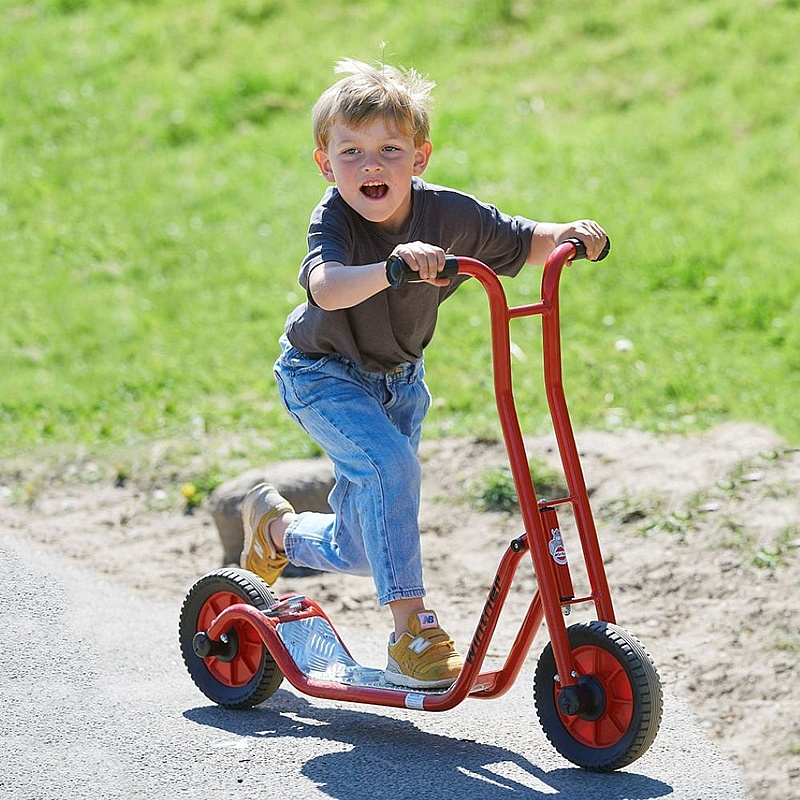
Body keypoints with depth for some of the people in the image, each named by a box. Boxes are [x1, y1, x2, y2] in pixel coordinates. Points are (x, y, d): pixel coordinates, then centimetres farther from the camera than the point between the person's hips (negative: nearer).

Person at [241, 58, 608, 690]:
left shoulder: (448, 215, -18)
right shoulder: (334, 220, -28)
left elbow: (527, 245, -7)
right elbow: (326, 287, -49)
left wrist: (570, 235, -30)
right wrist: (391, 267, -67)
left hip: (398, 380, 5)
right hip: (323, 376, -5)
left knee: (359, 552, 10)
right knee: (391, 464, -32)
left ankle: (277, 527, 43)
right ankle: (411, 632, -26)